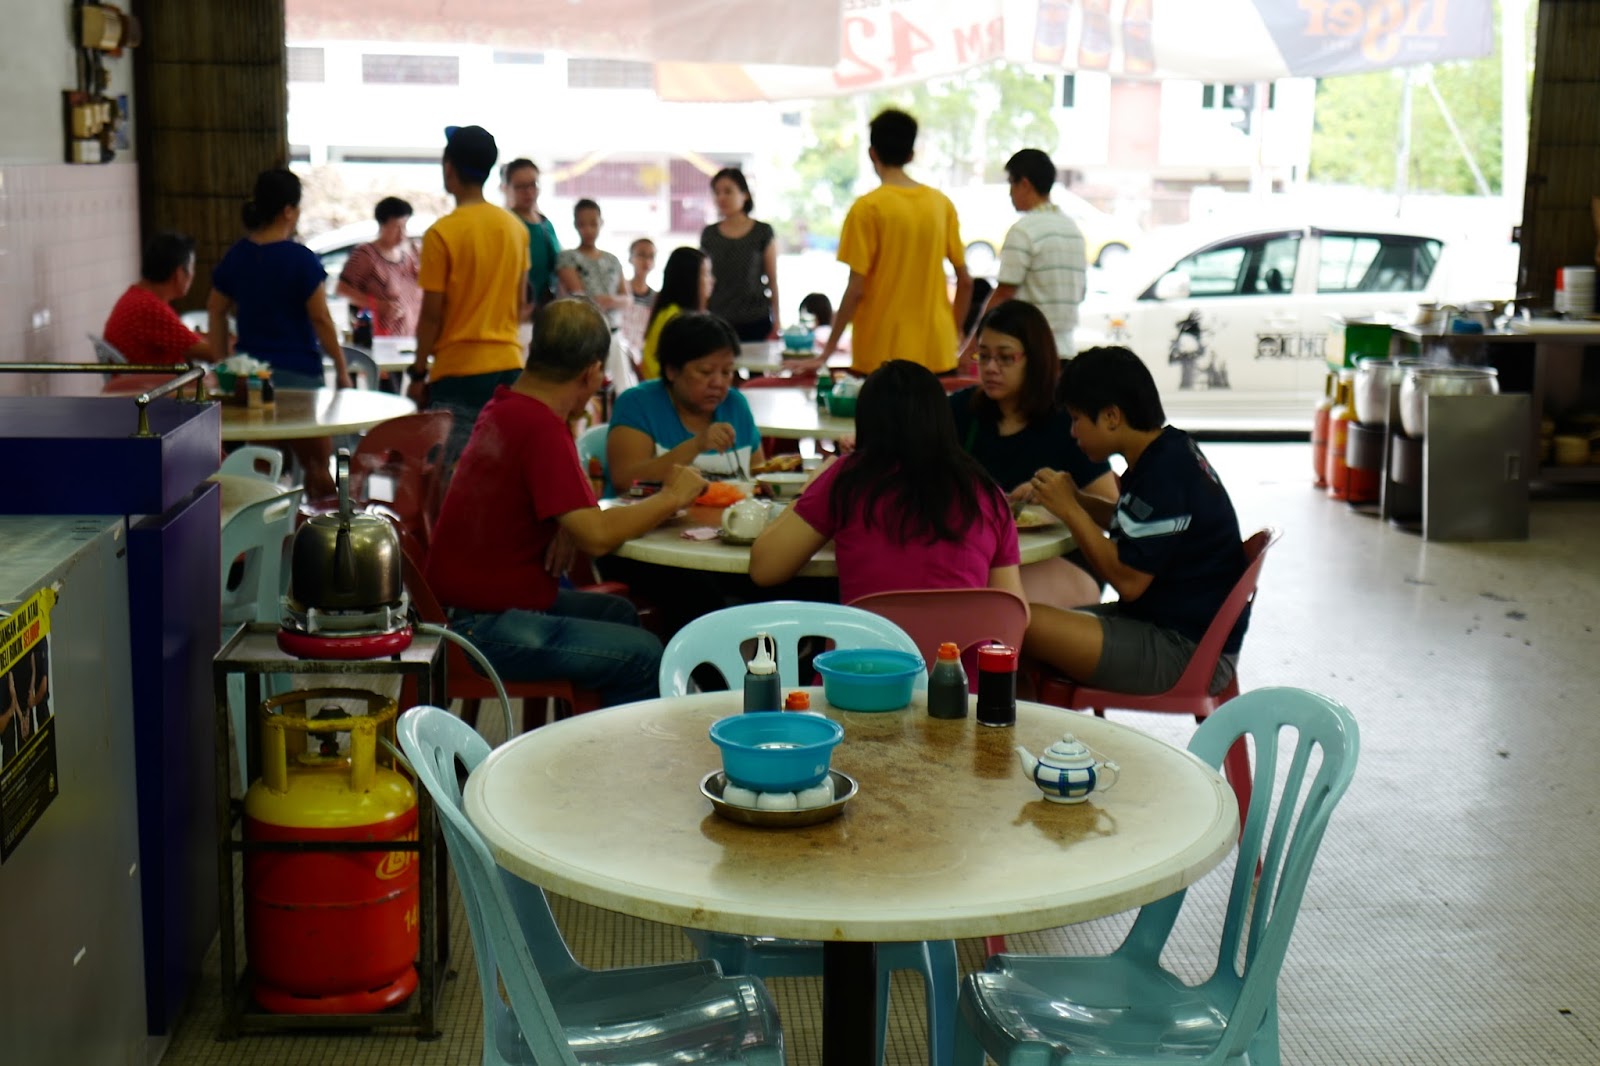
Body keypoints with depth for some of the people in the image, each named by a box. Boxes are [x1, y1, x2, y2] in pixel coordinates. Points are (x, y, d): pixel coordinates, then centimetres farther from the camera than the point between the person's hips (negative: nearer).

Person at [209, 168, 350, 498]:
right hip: (299, 372, -5)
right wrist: (342, 369, -5)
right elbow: (321, 319, -12)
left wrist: (222, 366, 15)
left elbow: (217, 312, 9)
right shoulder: (301, 259, -13)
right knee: (317, 463, 6)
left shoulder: (235, 257, 4)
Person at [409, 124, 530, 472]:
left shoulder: (442, 233, -10)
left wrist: (418, 373, 0)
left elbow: (432, 314, -9)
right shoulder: (516, 228, 7)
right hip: (508, 365, 6)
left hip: (458, 370, -6)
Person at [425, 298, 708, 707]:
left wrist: (566, 526, -2)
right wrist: (672, 497, -13)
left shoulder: (505, 408, 7)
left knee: (618, 612, 21)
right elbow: (596, 535, -28)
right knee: (644, 656, -12)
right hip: (485, 625, -10)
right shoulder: (542, 428, -22)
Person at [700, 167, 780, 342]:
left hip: (756, 322, -1)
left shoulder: (763, 233, 2)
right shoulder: (709, 235, 8)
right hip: (718, 321, 2)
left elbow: (773, 280, 4)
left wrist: (776, 323, 1)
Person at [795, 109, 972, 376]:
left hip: (883, 355, -4)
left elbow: (855, 289, -11)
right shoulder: (942, 204, 5)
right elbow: (965, 280, 9)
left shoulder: (867, 208, -8)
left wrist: (826, 353, -6)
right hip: (938, 354, 4)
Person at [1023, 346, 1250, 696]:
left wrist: (1070, 509, -13)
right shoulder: (1170, 453, 9)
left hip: (1186, 652, -11)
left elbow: (1128, 580, -22)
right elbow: (1132, 527, 27)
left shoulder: (1165, 475, -20)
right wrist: (1075, 498, 9)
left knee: (1027, 624, -23)